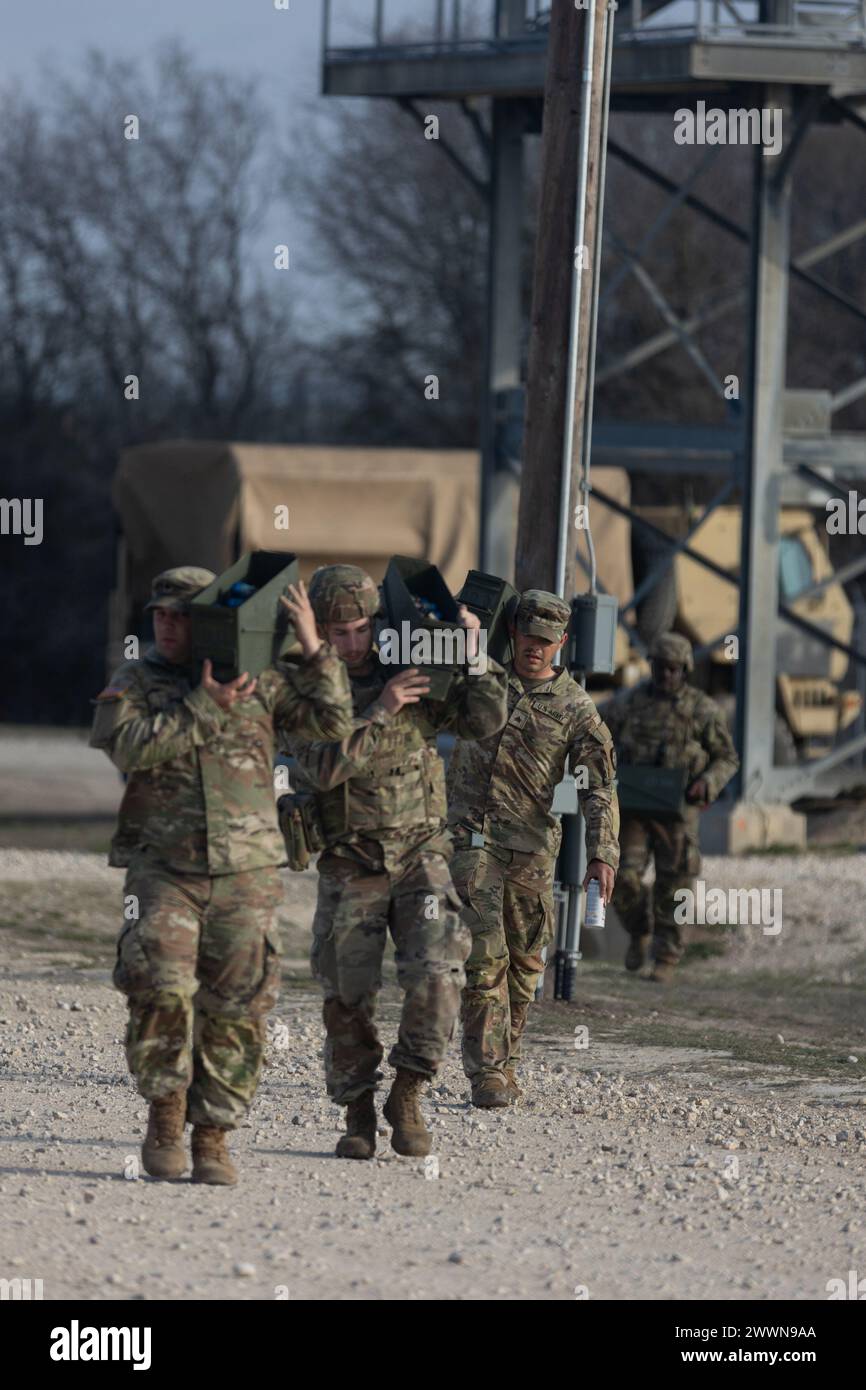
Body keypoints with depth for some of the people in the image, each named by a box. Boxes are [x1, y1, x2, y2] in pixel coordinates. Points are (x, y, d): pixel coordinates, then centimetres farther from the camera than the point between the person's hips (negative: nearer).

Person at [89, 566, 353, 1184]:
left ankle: (213, 1135, 10)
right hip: (162, 870, -1)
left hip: (246, 872, 1)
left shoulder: (261, 680, 8)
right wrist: (205, 706, -15)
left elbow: (331, 721, 5)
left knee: (236, 1007, 0)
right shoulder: (135, 681, 5)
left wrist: (313, 649, -3)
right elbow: (131, 746, -12)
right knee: (161, 988, -18)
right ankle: (165, 1111, 1)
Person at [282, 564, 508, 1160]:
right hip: (350, 866, -1)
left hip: (420, 855, 1)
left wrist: (473, 656, -11)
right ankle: (358, 1115, 13)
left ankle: (407, 1098, -2)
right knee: (348, 995, -1)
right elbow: (323, 768, -19)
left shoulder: (410, 675, 4)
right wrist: (380, 713, -23)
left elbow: (483, 719, 2)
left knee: (437, 975, -16)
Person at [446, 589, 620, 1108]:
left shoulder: (575, 706, 2)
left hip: (532, 845, 1)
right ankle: (487, 1073, -12)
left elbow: (599, 784, -2)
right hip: (472, 834, -1)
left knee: (524, 961, 6)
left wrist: (602, 852, -15)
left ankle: (507, 1064, 21)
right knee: (484, 957, -11)